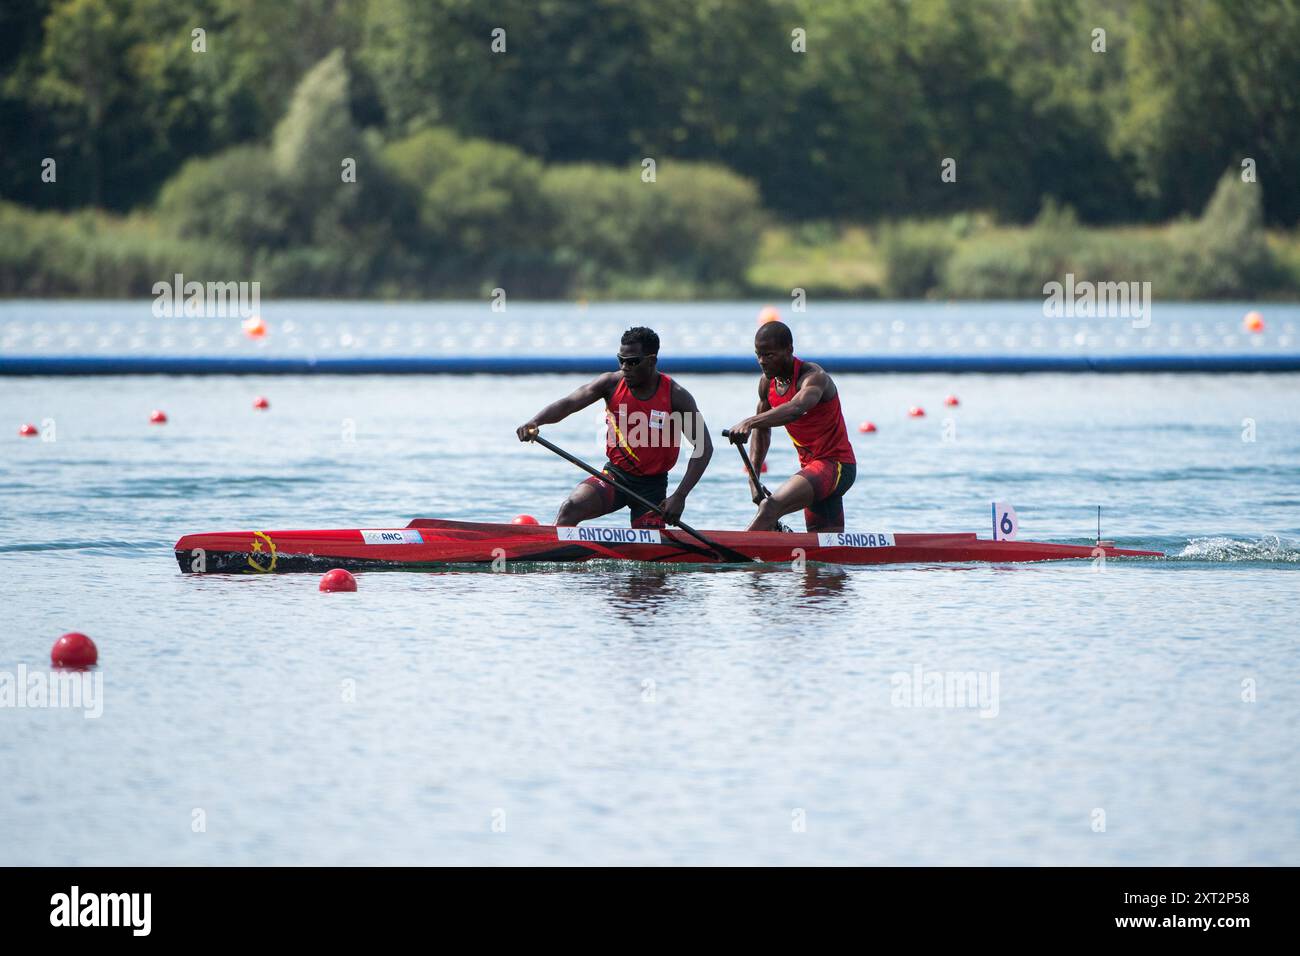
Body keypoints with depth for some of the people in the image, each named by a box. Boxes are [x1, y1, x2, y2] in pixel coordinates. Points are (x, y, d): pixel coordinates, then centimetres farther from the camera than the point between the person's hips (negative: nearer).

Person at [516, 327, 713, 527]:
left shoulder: (675, 396, -12)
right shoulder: (612, 383, -6)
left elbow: (704, 447, -13)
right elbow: (568, 404, -15)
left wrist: (679, 496, -22)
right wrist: (534, 422, -36)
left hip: (652, 486, -1)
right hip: (615, 474, 1)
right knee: (570, 509, -24)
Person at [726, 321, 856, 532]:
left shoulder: (813, 377, -20)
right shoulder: (767, 383, 4)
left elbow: (795, 409, -43)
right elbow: (762, 431, 17)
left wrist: (749, 422, -55)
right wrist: (753, 479, 7)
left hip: (836, 466, -9)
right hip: (811, 466, 9)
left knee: (771, 507, -28)